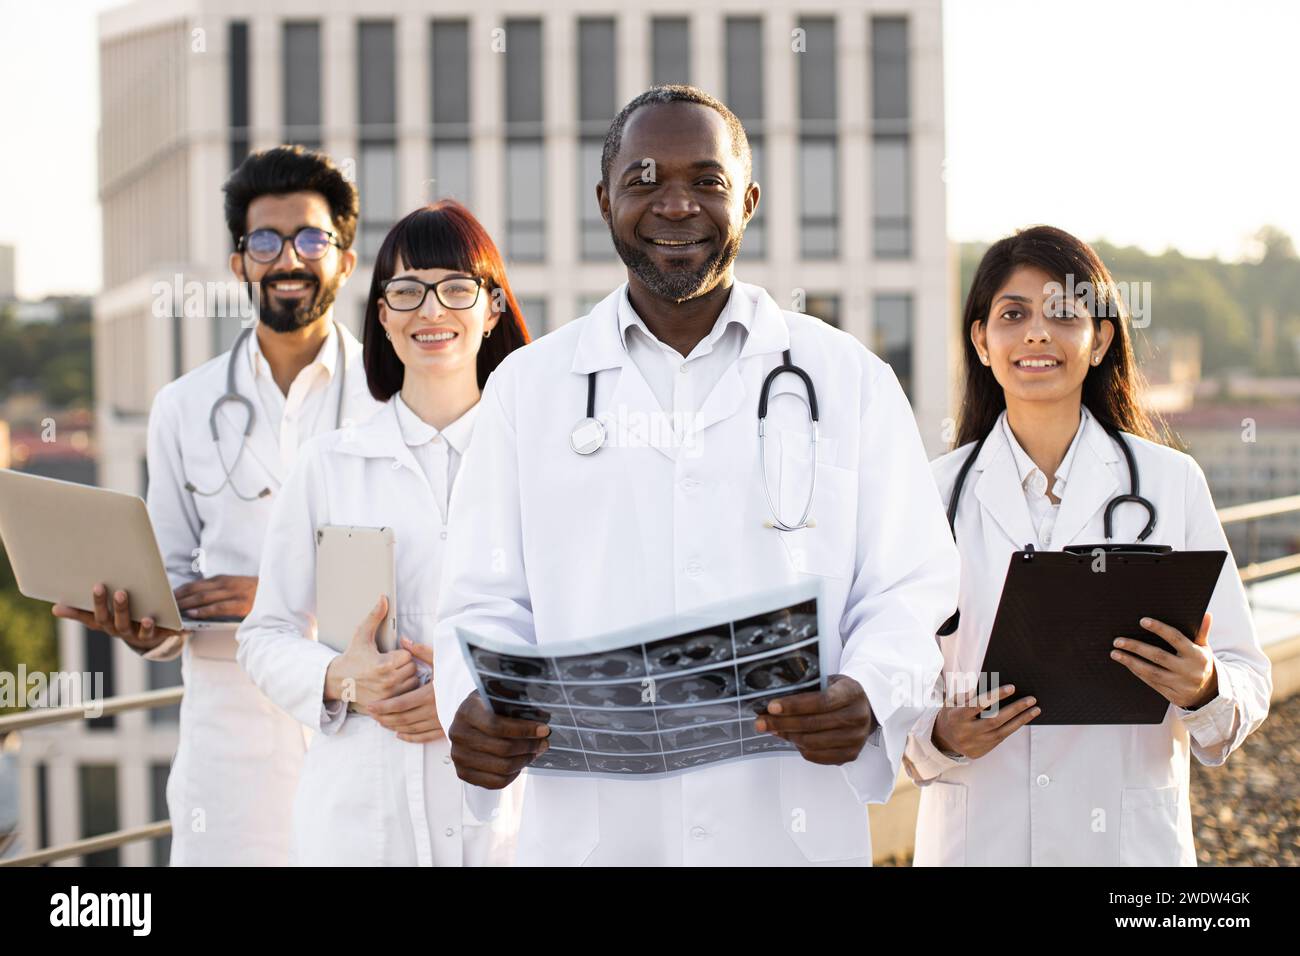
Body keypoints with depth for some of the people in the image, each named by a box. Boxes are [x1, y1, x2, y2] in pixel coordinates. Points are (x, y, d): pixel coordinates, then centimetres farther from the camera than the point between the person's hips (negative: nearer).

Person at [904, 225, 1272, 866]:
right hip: (978, 836, 0)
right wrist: (942, 734, -18)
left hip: (1130, 836, 0)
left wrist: (1203, 690, -20)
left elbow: (1247, 678, 0)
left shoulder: (1172, 483, -1)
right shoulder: (937, 492, 0)